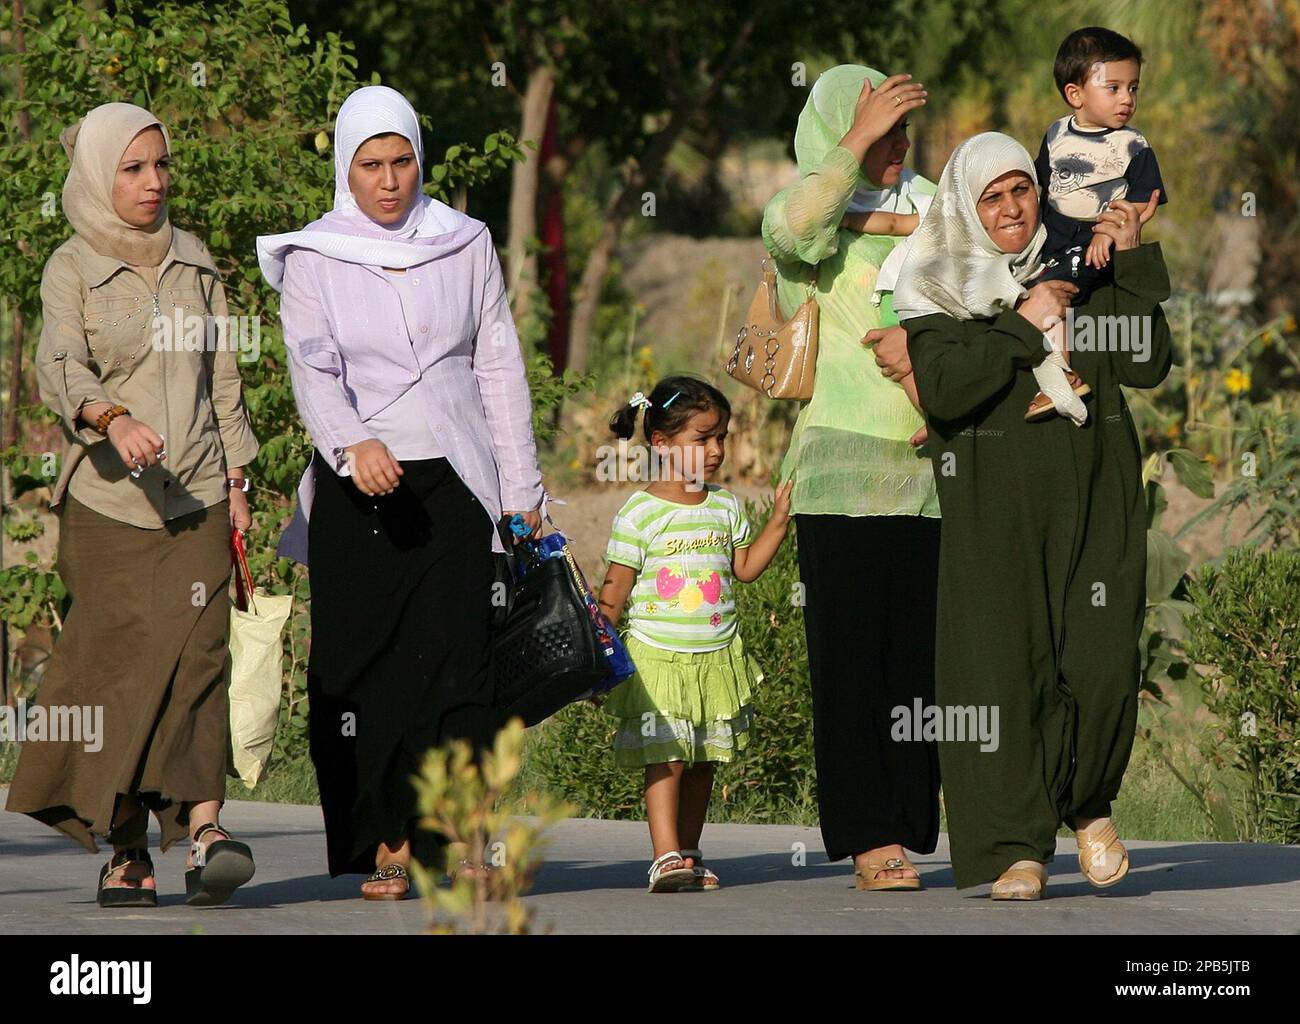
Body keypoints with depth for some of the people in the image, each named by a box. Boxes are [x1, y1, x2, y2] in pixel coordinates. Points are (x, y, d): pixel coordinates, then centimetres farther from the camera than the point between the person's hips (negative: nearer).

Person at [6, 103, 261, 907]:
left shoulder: (193, 260, 12)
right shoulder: (71, 270, -3)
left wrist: (236, 478, 14)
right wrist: (114, 419, -38)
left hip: (195, 494, 3)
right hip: (106, 499, -3)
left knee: (196, 655, -11)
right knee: (121, 665, -2)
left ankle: (204, 832, -21)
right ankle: (126, 851, 6)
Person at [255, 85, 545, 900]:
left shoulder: (465, 245, 9)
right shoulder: (313, 259, 4)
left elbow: (500, 367, 12)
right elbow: (313, 366, -10)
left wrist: (524, 492, 9)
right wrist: (353, 442, -30)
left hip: (452, 481, 0)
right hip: (355, 489, 0)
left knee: (455, 656, -12)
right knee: (364, 663, -3)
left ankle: (463, 839, -18)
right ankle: (387, 845, 4)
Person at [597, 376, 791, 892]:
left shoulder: (726, 507, 10)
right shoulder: (641, 514, -7)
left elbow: (745, 567, 16)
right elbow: (615, 588, -5)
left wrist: (779, 519, 8)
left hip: (716, 656, 5)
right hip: (657, 658, -5)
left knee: (702, 762, 8)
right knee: (665, 758, -12)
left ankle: (688, 855, 16)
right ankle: (666, 856, -17)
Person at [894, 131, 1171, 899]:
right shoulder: (939, 288, 4)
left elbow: (1147, 366, 2)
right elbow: (940, 389, -11)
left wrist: (1133, 264, -4)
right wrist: (1024, 327, -10)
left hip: (1093, 496, 2)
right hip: (992, 505, -2)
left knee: (1101, 662, -9)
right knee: (1003, 665, -8)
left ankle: (1089, 806, 17)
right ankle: (1016, 850, -3)